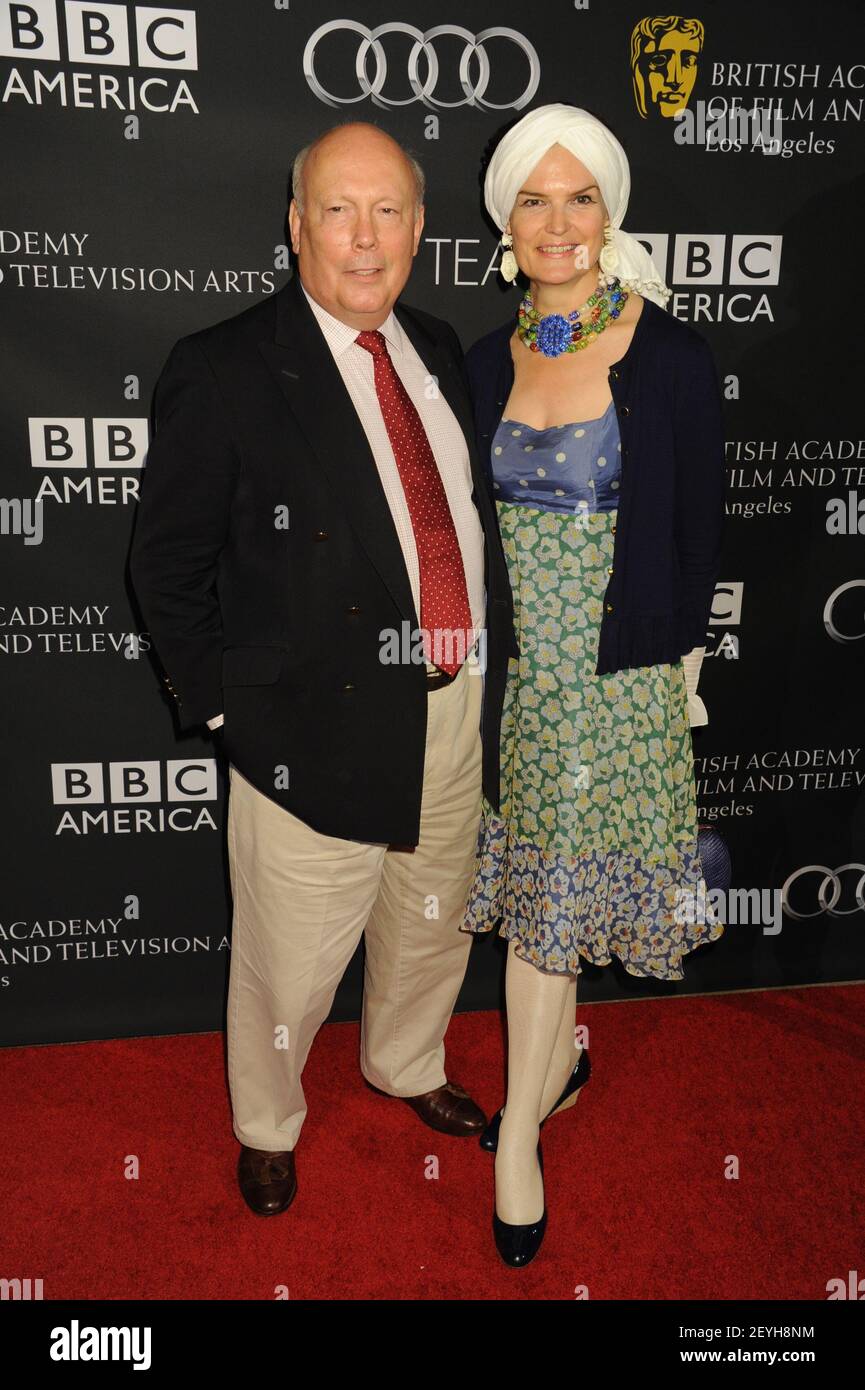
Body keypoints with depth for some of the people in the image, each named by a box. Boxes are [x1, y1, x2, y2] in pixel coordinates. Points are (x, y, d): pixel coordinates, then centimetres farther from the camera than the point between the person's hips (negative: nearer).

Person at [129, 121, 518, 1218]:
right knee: (291, 964, 11)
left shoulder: (438, 350, 8)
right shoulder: (222, 371, -11)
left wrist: (489, 658, 8)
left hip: (457, 710, 6)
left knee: (431, 926, 25)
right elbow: (167, 564, -7)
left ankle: (405, 1065, 55)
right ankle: (266, 1126, 43)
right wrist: (225, 705, -10)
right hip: (321, 727, -6)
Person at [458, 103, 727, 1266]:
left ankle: (520, 1134, 22)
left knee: (554, 892, 3)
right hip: (515, 664, 4)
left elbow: (698, 530, -4)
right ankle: (560, 1061, 40)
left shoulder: (671, 355, -8)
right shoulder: (487, 361, 6)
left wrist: (675, 667, -2)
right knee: (532, 879, 15)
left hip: (619, 669, -4)